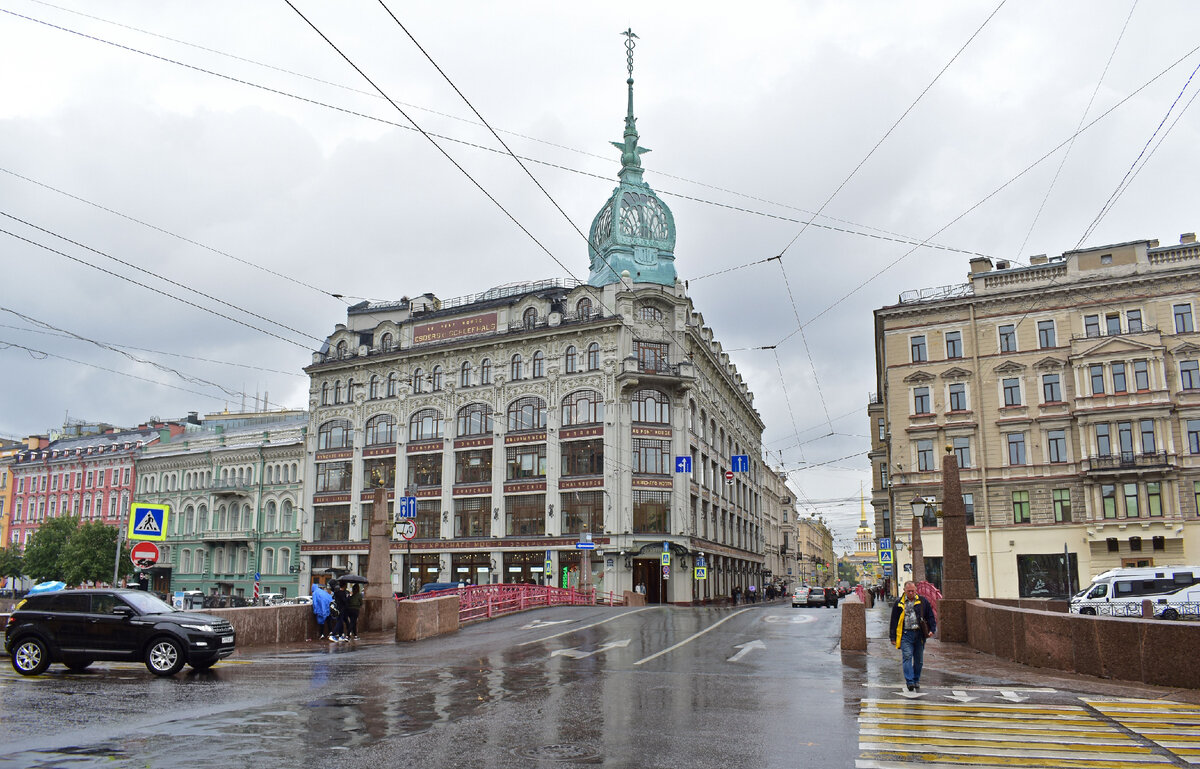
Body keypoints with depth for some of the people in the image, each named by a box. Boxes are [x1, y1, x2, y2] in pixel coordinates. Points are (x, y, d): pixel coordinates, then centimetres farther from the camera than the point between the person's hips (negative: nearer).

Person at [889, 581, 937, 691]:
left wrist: (932, 630, -2)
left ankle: (916, 681, 22)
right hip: (905, 634, -2)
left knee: (919, 660, 8)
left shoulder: (923, 602, 9)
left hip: (919, 634, 2)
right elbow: (894, 621, 9)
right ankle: (909, 682, -18)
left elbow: (931, 616, 13)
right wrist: (893, 637, 5)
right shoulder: (898, 604, 7)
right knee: (907, 657, -14)